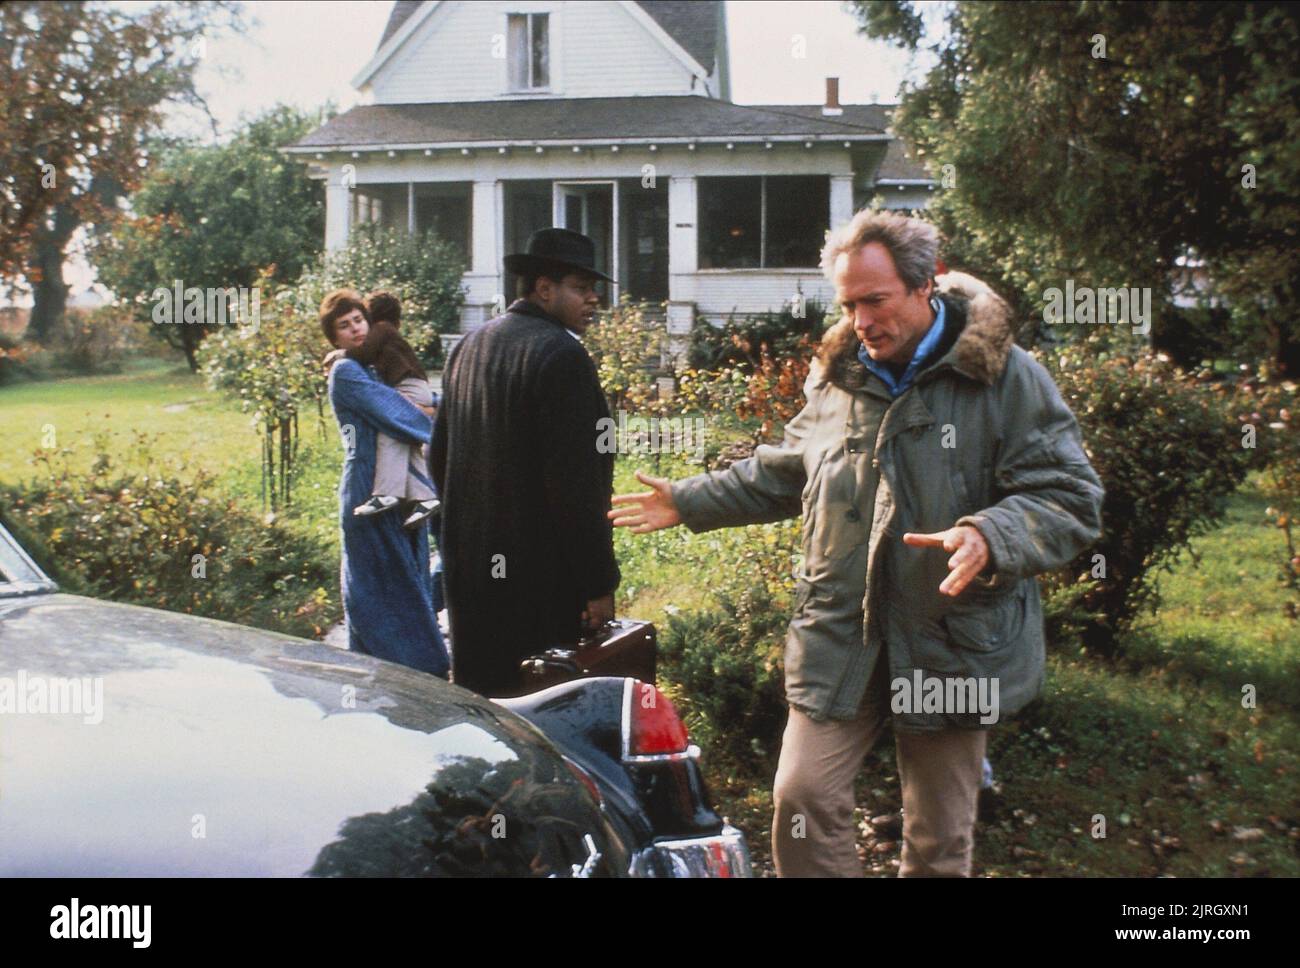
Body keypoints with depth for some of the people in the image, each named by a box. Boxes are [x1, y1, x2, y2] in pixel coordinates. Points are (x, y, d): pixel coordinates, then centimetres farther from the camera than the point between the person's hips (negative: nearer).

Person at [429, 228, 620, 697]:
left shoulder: (469, 346, 12)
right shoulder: (562, 356, -15)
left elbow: (440, 458, 18)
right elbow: (576, 480, -19)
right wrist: (598, 584, -16)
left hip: (472, 569, 9)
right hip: (544, 579, -9)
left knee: (481, 696, 17)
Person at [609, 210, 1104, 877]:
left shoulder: (1005, 378, -8)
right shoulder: (835, 378, 8)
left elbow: (1071, 501, -14)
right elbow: (781, 474, 24)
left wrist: (988, 539, -32)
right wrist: (690, 502, 19)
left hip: (953, 646, -3)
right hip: (839, 642, 4)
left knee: (939, 839, 10)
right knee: (802, 799, -3)